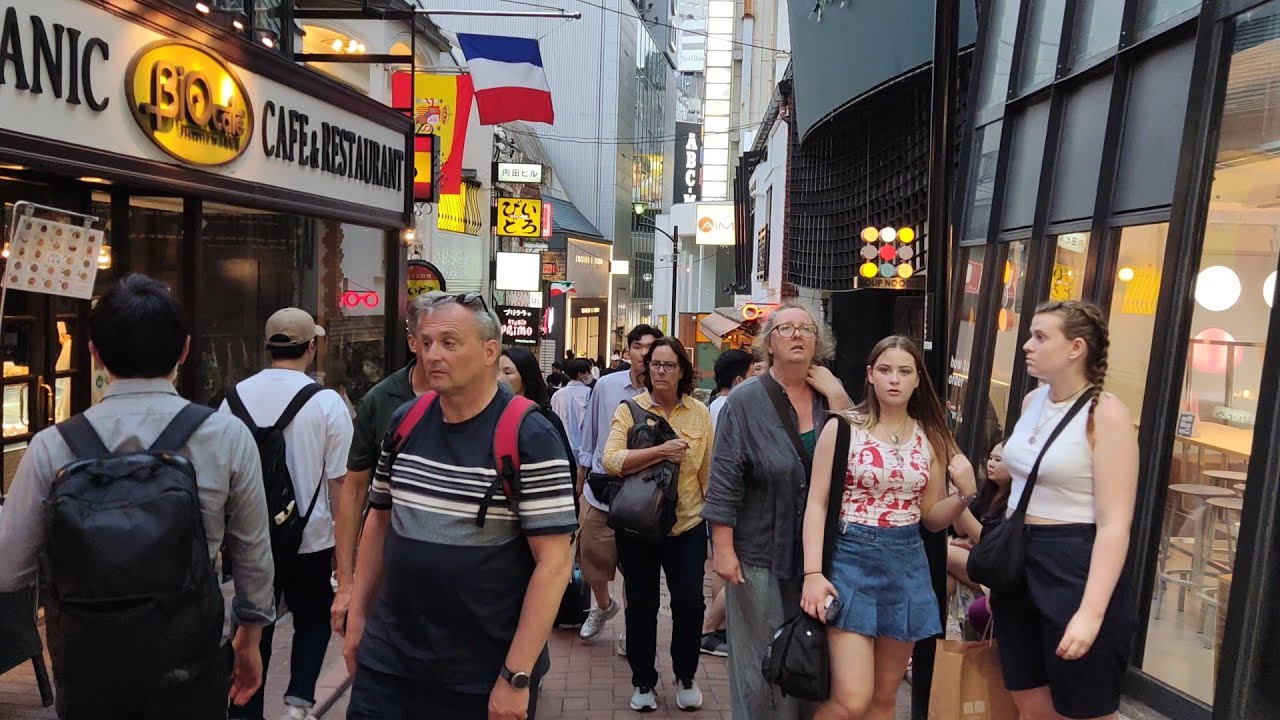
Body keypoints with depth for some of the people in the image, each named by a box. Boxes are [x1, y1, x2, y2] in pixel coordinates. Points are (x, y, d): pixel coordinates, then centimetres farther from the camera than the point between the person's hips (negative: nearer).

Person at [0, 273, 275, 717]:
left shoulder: (51, 448, -13)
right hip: (190, 666, 0)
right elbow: (253, 556, -5)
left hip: (88, 666, 1)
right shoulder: (229, 437, -14)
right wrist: (249, 640, 11)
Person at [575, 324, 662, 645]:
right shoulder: (606, 386, -2)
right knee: (592, 557, 13)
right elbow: (589, 439, 8)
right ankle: (603, 606, 43)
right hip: (601, 488, 2)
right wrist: (579, 485, 13)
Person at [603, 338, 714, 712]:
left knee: (690, 603, 4)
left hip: (687, 524, 1)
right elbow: (610, 460, -20)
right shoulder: (630, 409, -7)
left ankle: (685, 677, 30)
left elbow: (708, 470, 6)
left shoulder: (699, 412, 0)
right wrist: (660, 451, -28)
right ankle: (643, 681, 31)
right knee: (641, 606, 10)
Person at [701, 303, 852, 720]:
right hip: (760, 556, -4)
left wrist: (837, 399, -11)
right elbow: (724, 482, -10)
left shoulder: (830, 399, 5)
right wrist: (722, 549, -14)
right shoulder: (745, 401, -7)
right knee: (762, 665, 8)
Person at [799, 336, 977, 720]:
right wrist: (812, 572, -16)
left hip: (906, 565, 4)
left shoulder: (931, 437, 6)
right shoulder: (842, 428, -5)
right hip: (852, 559, -4)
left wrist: (965, 493, -8)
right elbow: (817, 503, -8)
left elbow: (931, 517, 11)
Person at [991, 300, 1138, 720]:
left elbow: (1115, 524, -18)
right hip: (1018, 562, 7)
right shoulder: (1032, 402, 8)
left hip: (1076, 567, -7)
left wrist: (1091, 611, -24)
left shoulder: (1105, 413, -13)